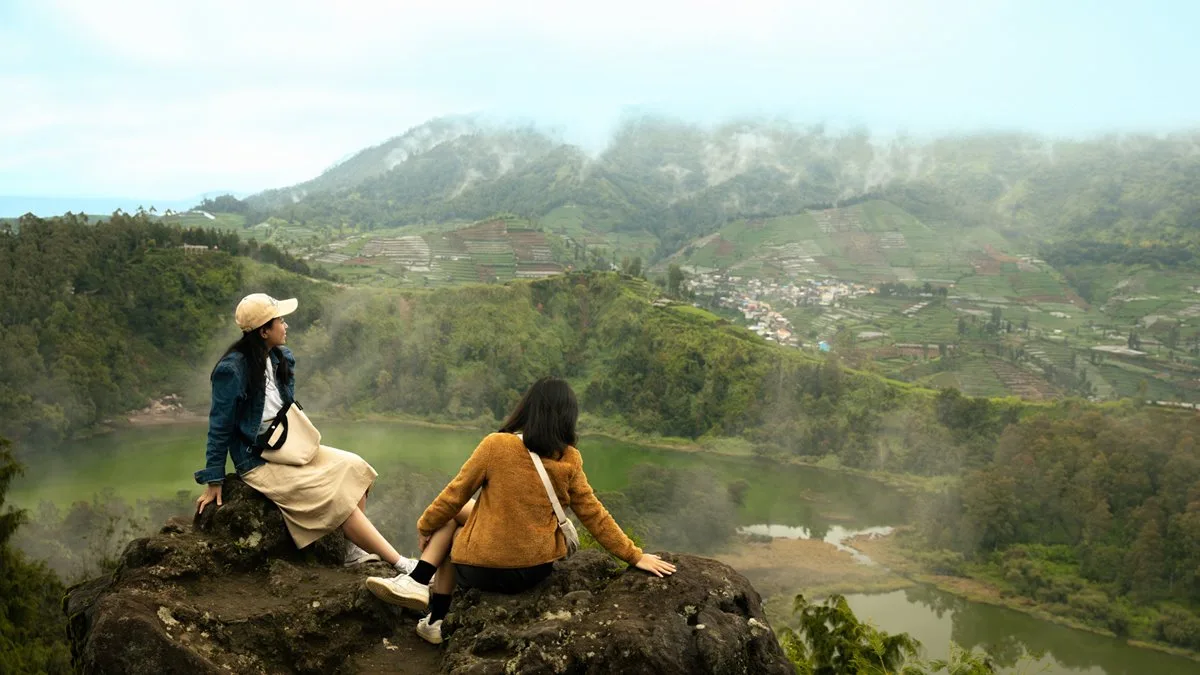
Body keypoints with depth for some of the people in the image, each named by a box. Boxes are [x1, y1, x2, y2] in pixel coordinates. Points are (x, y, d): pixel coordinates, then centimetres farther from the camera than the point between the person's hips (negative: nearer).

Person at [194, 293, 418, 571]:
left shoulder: (282, 359, 5)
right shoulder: (232, 370, -18)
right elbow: (220, 427, -13)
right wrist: (213, 482, -9)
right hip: (257, 461, -8)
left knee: (354, 467, -11)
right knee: (335, 495, -20)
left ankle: (355, 550, -12)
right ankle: (399, 563, -19)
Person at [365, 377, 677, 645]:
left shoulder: (496, 444, -14)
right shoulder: (569, 459, -7)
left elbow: (455, 494, -4)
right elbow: (593, 515, -2)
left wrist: (425, 526, 13)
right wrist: (635, 556, 8)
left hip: (485, 569, -3)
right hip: (537, 568, 3)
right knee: (462, 513, 27)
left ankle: (418, 582, 14)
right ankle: (434, 619, 26)